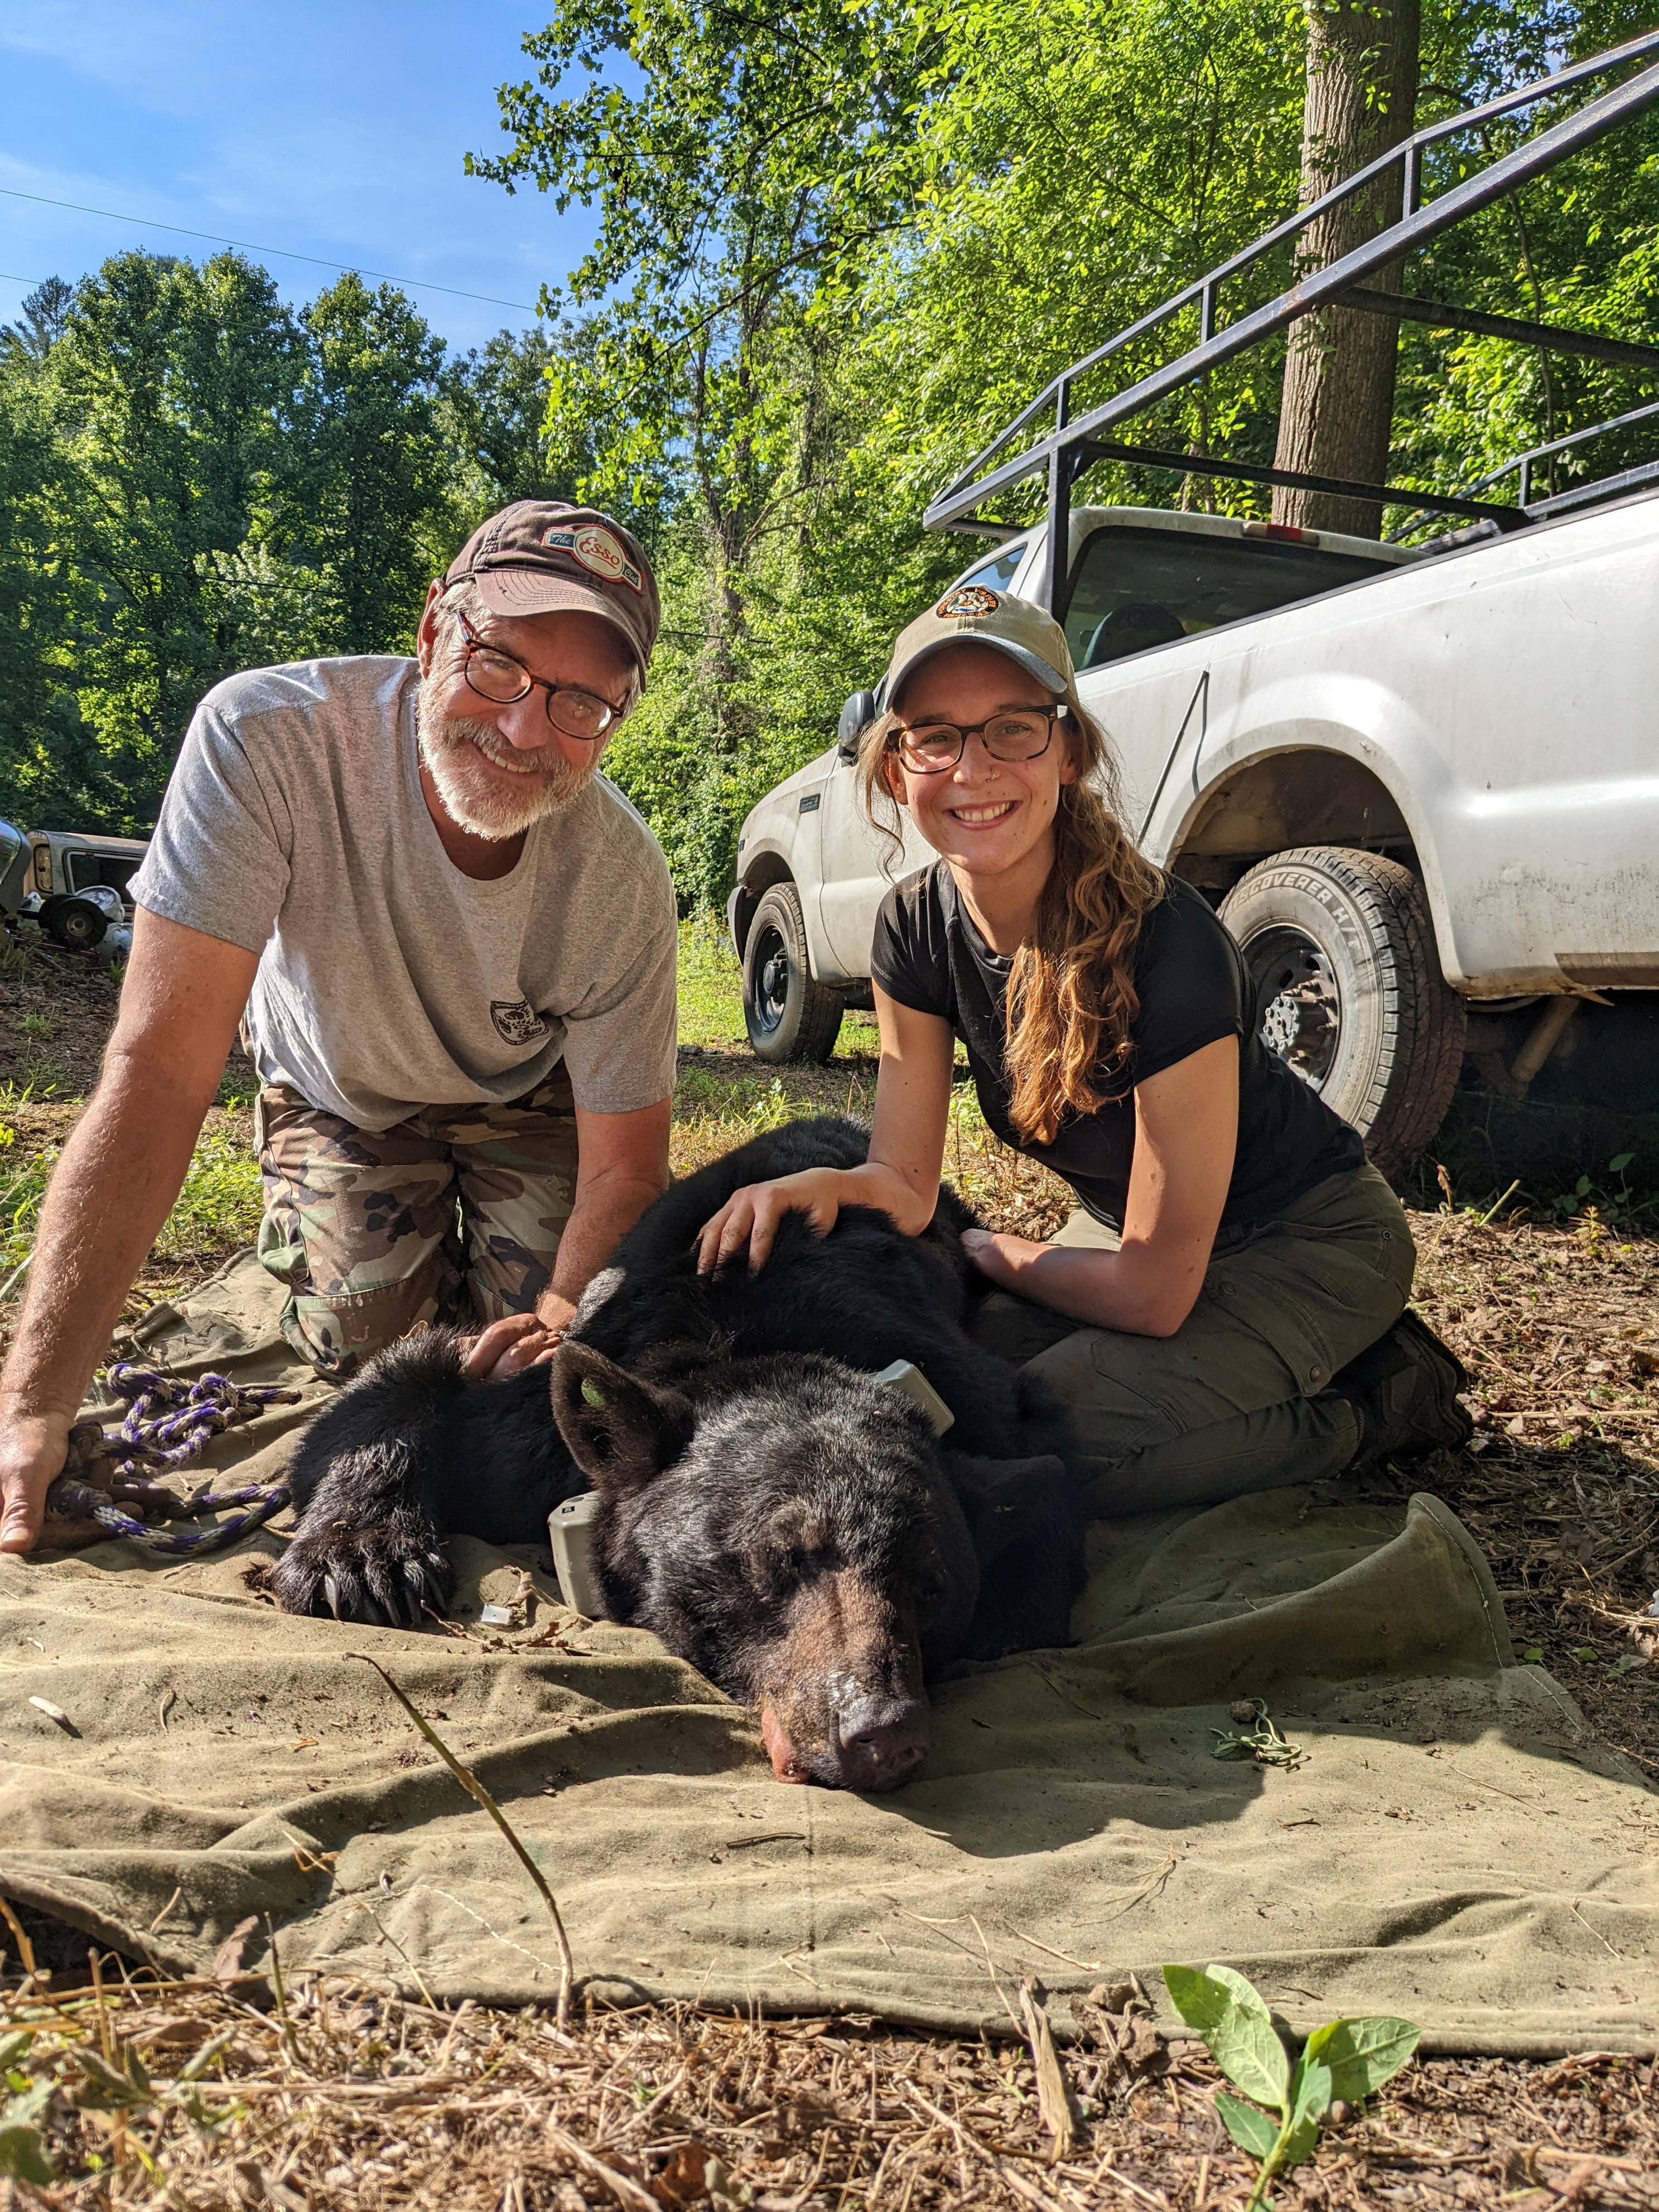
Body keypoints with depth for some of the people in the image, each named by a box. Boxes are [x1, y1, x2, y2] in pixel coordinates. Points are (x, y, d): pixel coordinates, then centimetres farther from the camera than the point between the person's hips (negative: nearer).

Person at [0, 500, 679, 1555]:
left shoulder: (623, 877, -32)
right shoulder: (263, 740, -37)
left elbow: (625, 1166, -20)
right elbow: (161, 1068, -40)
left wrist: (563, 1321, -39)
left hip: (526, 1098, 1)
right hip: (340, 1090, 0)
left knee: (548, 1359, -8)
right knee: (357, 1343, -8)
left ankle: (474, 1249, 28)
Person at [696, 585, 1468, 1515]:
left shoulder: (1165, 949, -32)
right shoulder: (917, 927, -11)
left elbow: (1154, 1293, -26)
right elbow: (905, 1181, -8)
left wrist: (983, 1252, -9)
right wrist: (830, 1185, -31)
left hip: (1307, 1245, -7)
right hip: (1136, 1226, 7)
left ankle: (1378, 1398, -1)